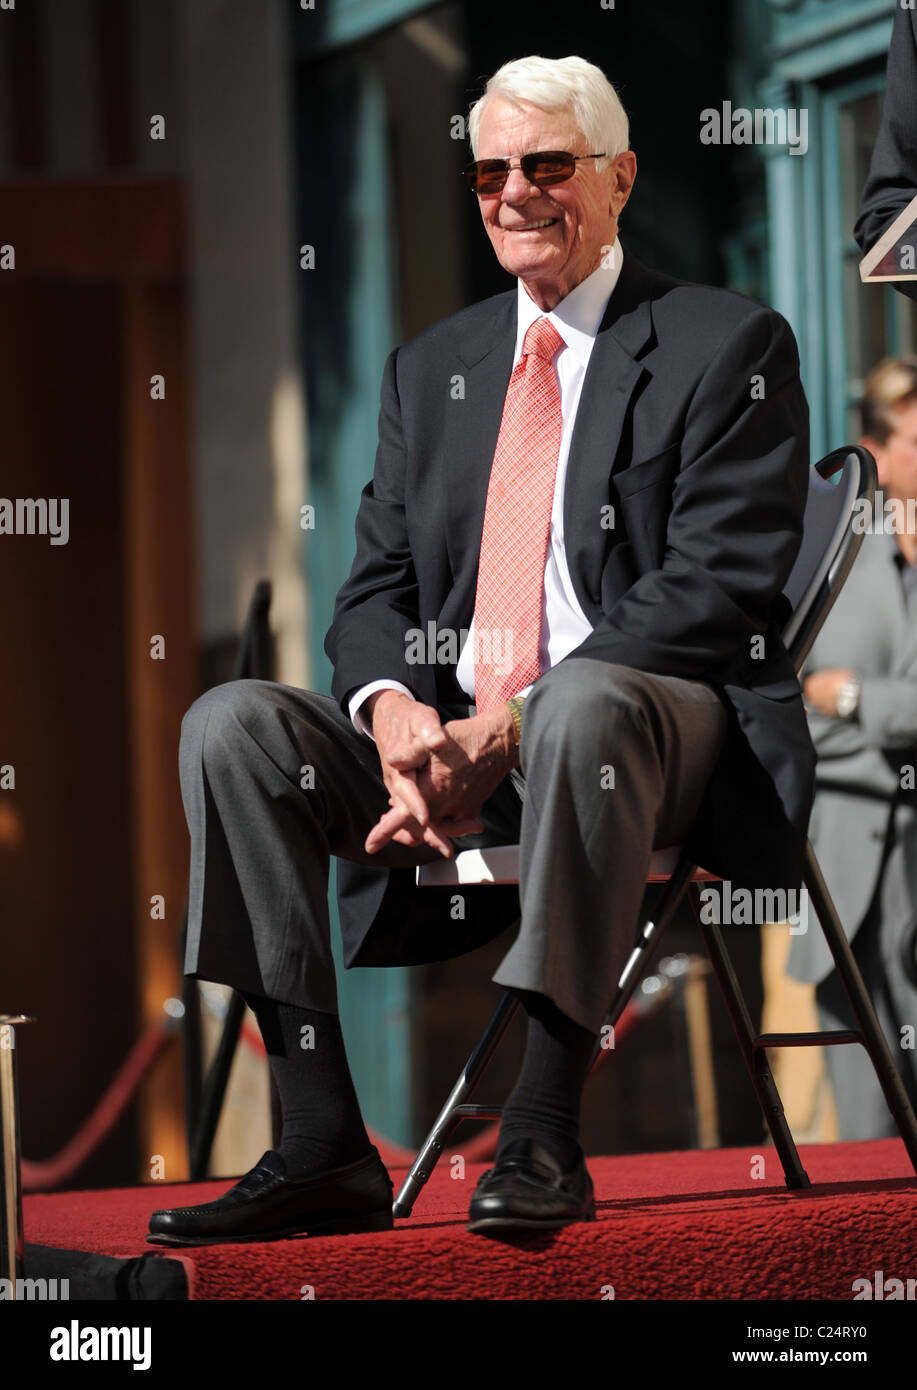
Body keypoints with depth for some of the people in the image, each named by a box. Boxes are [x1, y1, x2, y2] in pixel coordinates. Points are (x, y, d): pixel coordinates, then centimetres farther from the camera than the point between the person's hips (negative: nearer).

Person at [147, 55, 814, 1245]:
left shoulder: (730, 346, 2)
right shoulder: (431, 367, 20)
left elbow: (715, 589, -10)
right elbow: (374, 594, 13)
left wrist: (509, 724, -20)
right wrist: (394, 711, -13)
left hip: (668, 728, -6)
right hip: (446, 735, 6)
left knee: (581, 709, -40)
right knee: (230, 724, -18)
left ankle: (543, 1135, -35)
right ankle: (324, 1146, -24)